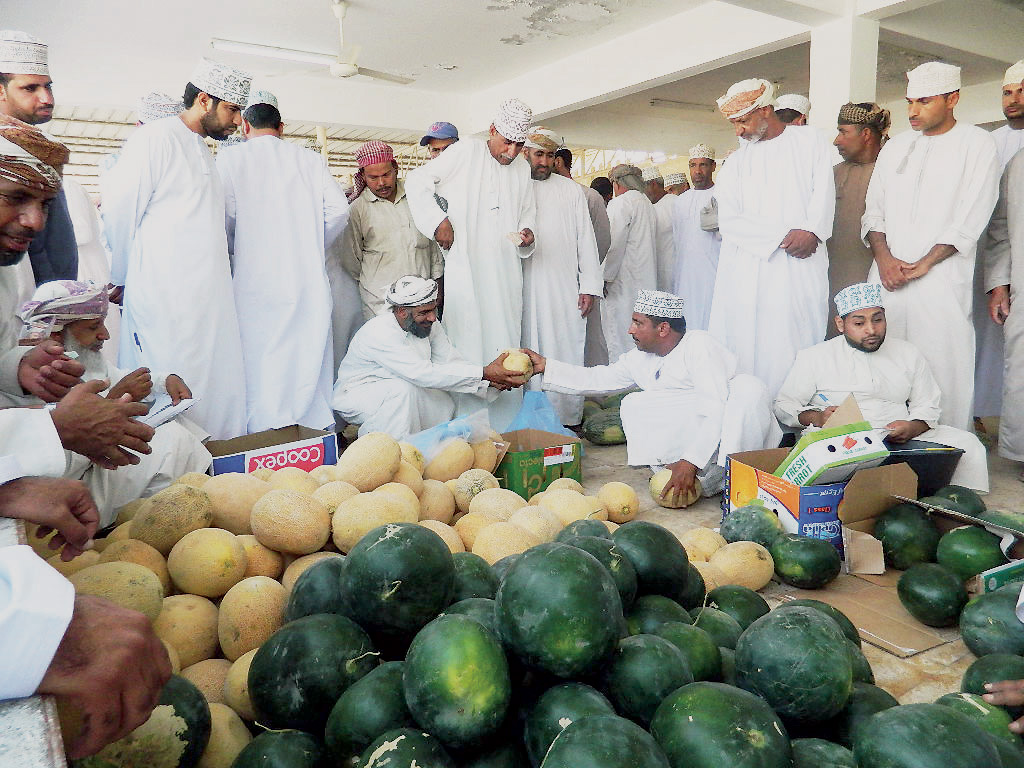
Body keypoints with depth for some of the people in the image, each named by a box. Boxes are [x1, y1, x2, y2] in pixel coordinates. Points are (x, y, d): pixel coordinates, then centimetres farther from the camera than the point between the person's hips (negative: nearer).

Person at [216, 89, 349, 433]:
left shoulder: (230, 158, 4)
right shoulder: (310, 159, 9)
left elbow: (225, 216, -7)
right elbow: (338, 210, 0)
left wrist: (235, 252, 11)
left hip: (255, 279, -2)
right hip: (308, 280, 2)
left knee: (259, 364, 2)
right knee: (309, 359, 8)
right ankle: (316, 428, 13)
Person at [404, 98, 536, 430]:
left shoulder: (522, 169, 17)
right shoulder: (466, 151, 2)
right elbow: (416, 181, 3)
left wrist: (527, 235, 5)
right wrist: (437, 220, -7)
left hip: (506, 275, 5)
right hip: (466, 272, -5)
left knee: (506, 350, 6)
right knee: (469, 350, -5)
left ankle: (507, 428, 15)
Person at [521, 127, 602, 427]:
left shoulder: (571, 190, 13)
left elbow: (586, 239, 9)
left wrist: (590, 287, 2)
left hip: (565, 290, 0)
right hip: (526, 290, 0)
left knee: (566, 352, -2)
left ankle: (568, 419, 5)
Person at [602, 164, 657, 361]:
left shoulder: (620, 203, -8)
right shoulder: (648, 204, 18)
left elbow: (614, 245, -15)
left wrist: (605, 277, -8)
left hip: (624, 282, -9)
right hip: (647, 281, 9)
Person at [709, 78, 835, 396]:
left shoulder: (810, 140, 13)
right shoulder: (737, 161, 14)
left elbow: (824, 196, 5)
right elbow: (729, 220, 1)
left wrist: (810, 233, -14)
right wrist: (783, 236, -9)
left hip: (801, 266, -1)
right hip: (748, 270, 1)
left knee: (795, 346, -5)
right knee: (747, 345, -4)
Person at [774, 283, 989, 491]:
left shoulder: (908, 354, 20)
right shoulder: (814, 357, 9)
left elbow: (927, 406, 19)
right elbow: (784, 406, 6)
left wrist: (912, 428, -6)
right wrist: (816, 418, -15)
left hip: (901, 442, 4)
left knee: (967, 443, -15)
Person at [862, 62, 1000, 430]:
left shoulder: (977, 144, 4)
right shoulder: (895, 146, 18)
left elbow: (971, 220, -3)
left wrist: (925, 263, -10)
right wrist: (883, 257, -3)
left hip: (941, 277, -4)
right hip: (887, 275, 4)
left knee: (944, 368, -6)